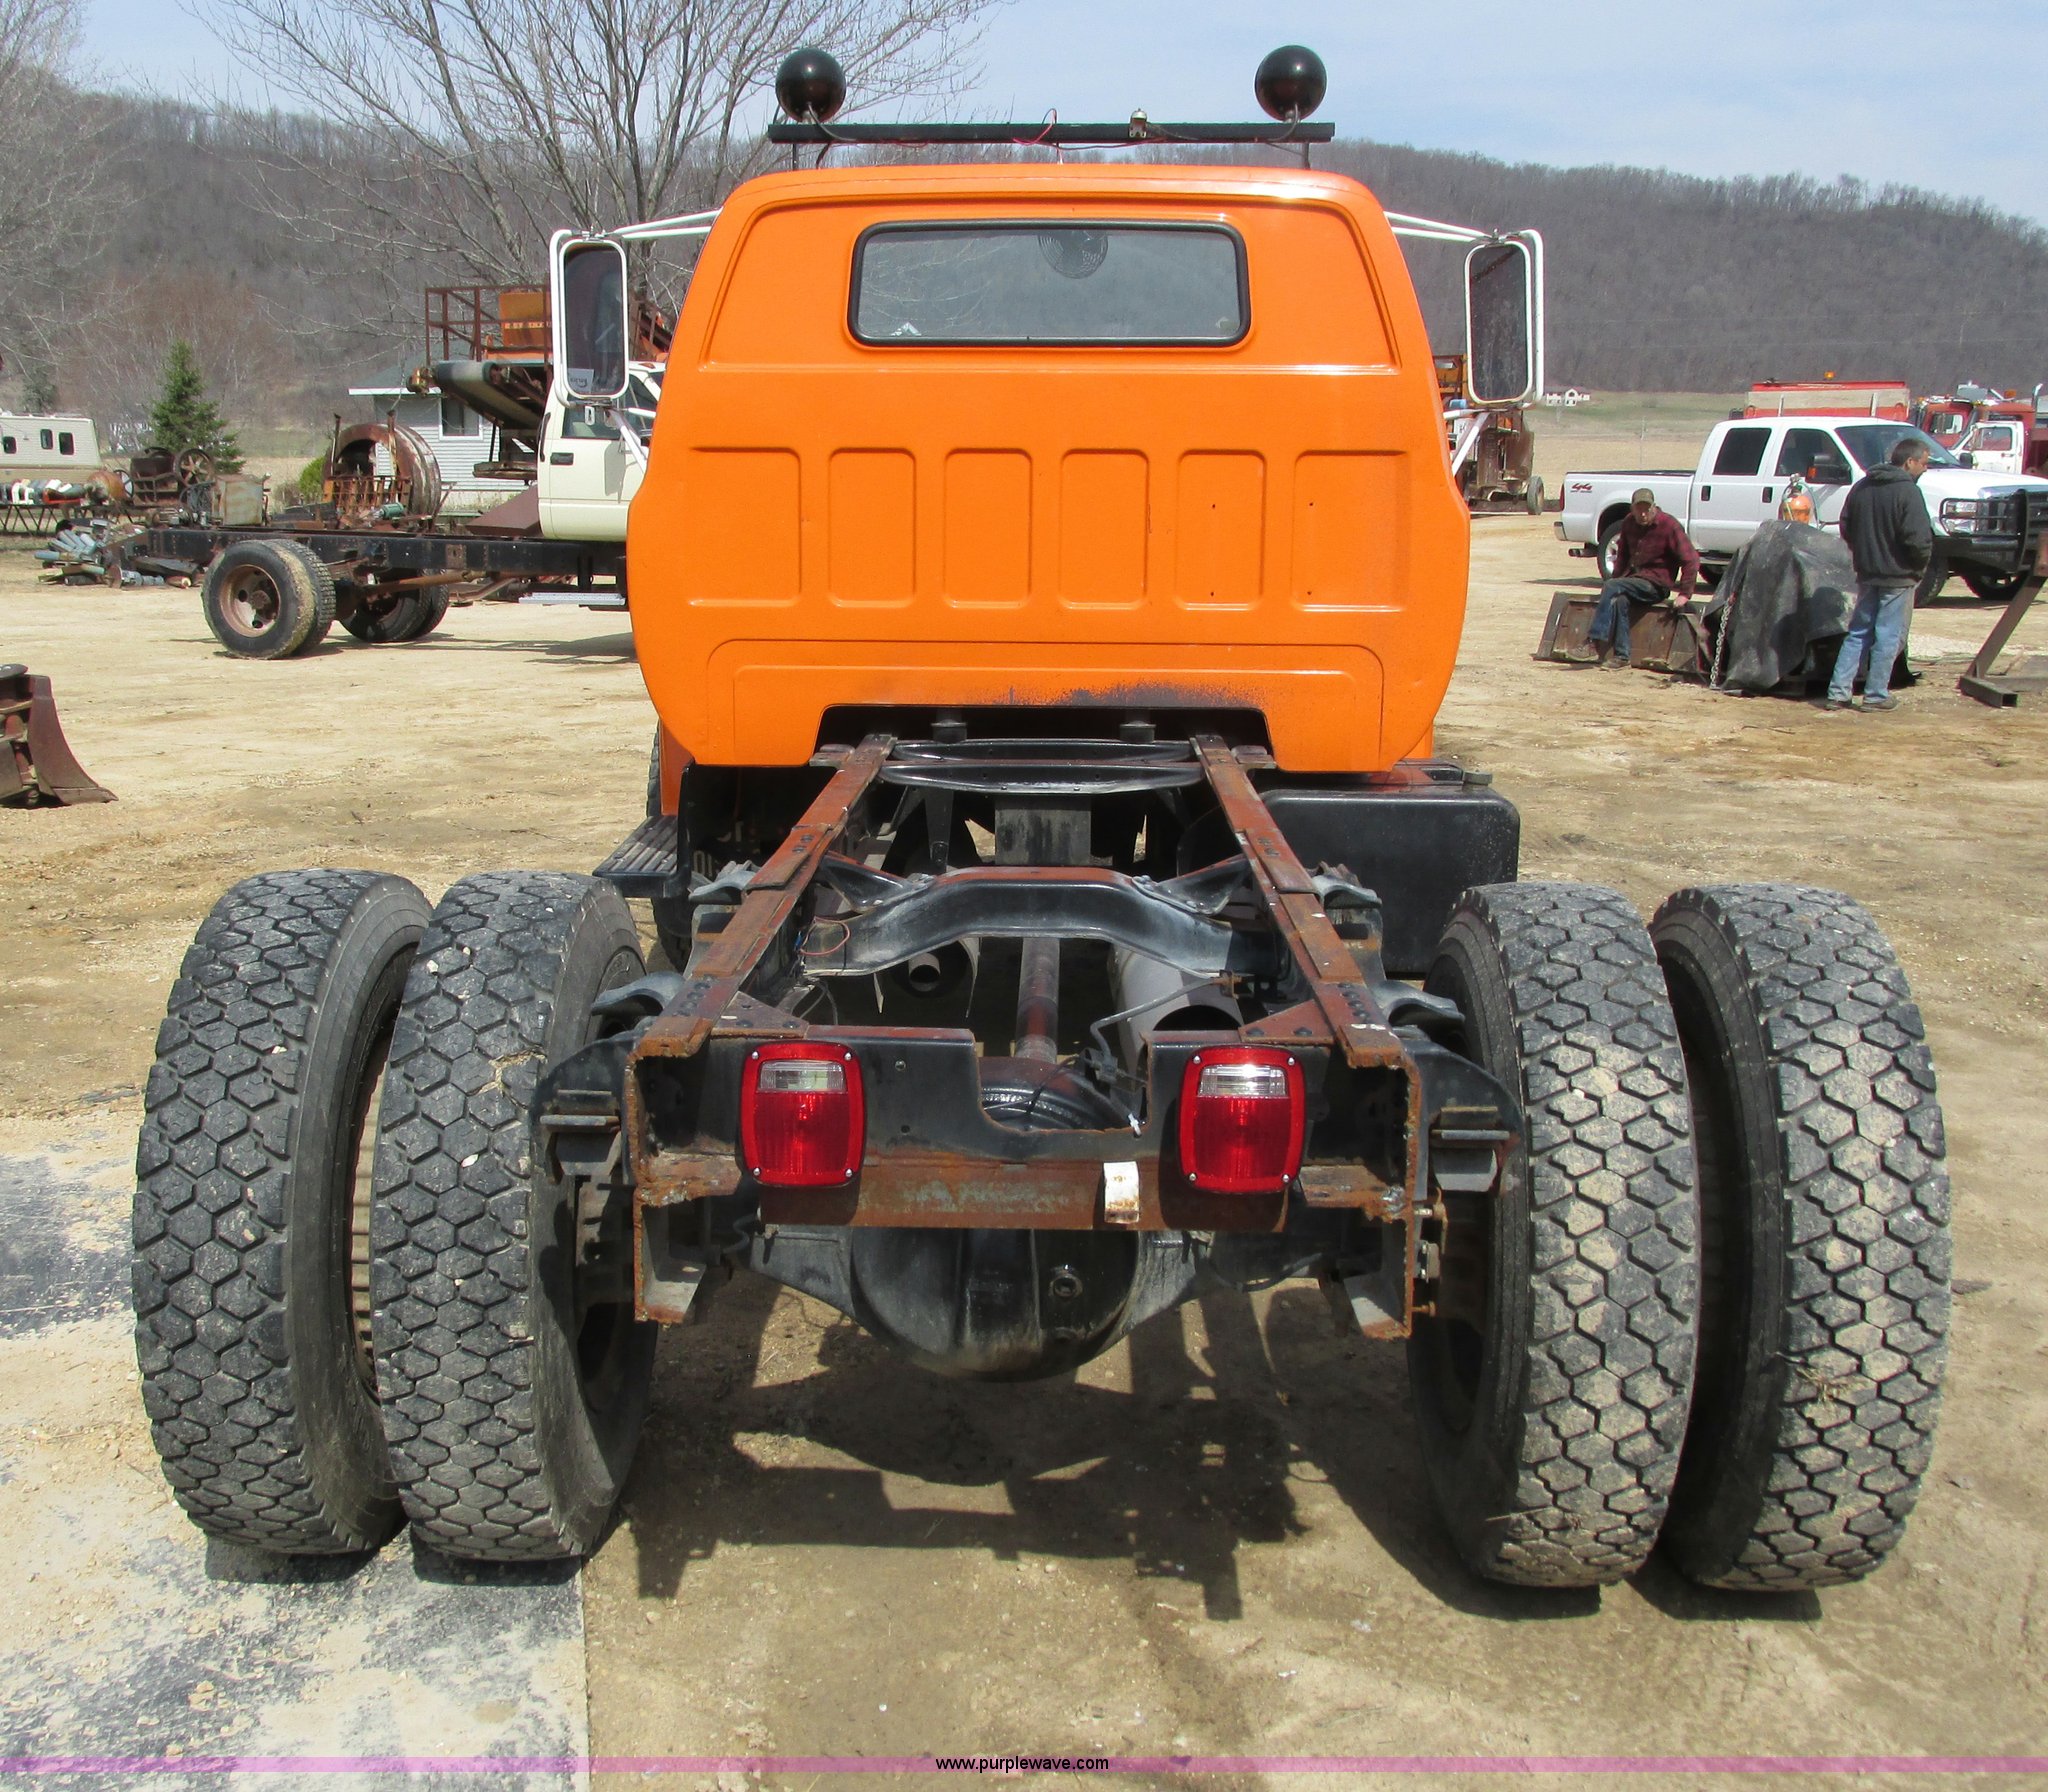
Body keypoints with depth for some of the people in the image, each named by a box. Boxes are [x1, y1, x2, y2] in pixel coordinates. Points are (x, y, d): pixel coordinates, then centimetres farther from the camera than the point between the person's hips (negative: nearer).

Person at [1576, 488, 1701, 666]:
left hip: (1656, 584, -6)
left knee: (1611, 587, -27)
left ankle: (1593, 645, -30)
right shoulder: (1629, 523, 7)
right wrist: (1617, 578, 12)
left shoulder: (1669, 525, -11)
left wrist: (1685, 593, -16)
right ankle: (1621, 656, -27)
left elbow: (1691, 559, -11)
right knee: (1620, 600, -29)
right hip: (1632, 579, 6)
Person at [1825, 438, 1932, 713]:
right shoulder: (1908, 492, -16)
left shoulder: (1861, 487, 6)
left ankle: (1838, 692, 8)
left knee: (1858, 633, 12)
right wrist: (1921, 562, -3)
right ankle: (1876, 695, 7)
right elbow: (1919, 538, -22)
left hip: (1866, 573, 7)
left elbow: (1846, 527, 12)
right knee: (1888, 637, 2)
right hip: (1898, 576, -7)